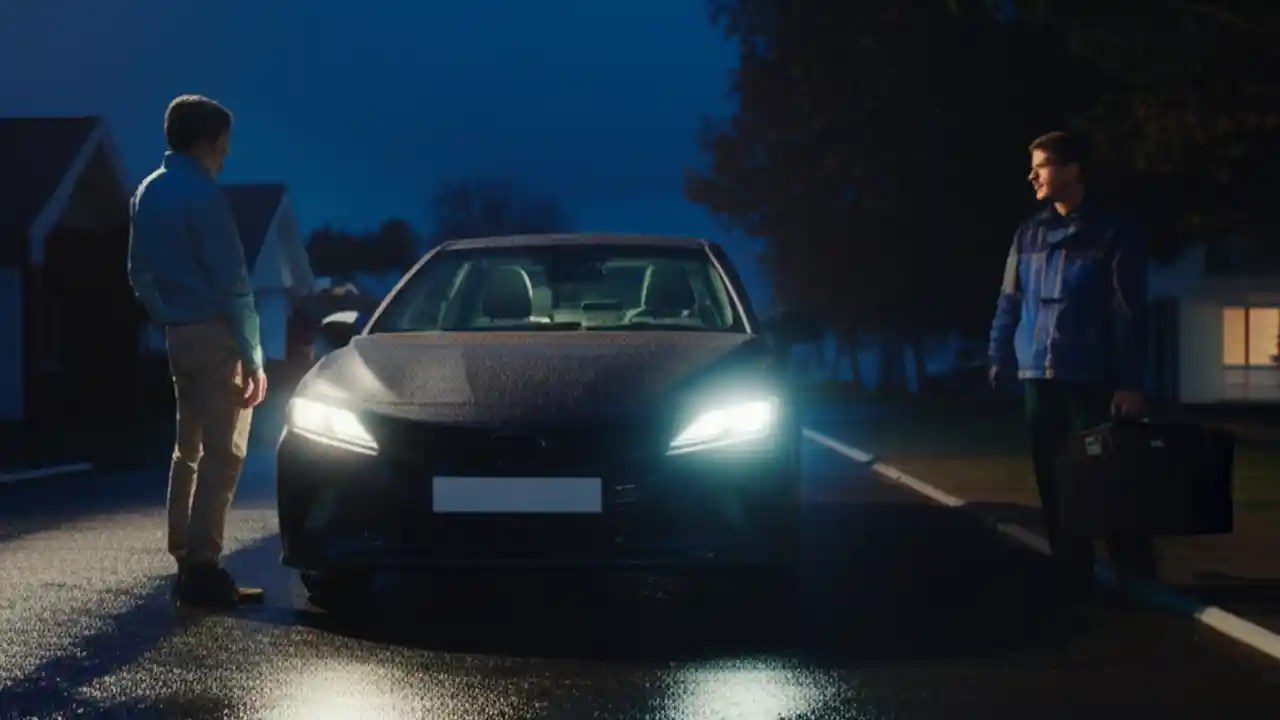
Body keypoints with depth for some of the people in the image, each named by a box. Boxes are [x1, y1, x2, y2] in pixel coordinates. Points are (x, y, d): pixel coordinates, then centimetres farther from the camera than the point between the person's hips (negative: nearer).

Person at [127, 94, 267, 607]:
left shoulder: (147, 193, 13)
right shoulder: (202, 193, -15)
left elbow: (140, 274, 18)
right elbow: (231, 280, -16)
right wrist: (253, 355, -14)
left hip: (178, 335, 9)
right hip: (215, 335, -9)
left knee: (189, 447, 16)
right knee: (222, 453, -7)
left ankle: (185, 559, 18)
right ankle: (202, 569, -10)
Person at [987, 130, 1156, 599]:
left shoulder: (1114, 232, -3)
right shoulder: (1028, 235, 12)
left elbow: (1130, 313, -7)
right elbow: (1009, 303, 15)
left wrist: (1131, 383, -13)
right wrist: (1000, 359, 5)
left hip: (1092, 378, -5)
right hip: (1039, 377, 5)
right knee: (1055, 485, 6)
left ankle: (1137, 582, 5)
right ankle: (1073, 580, 13)